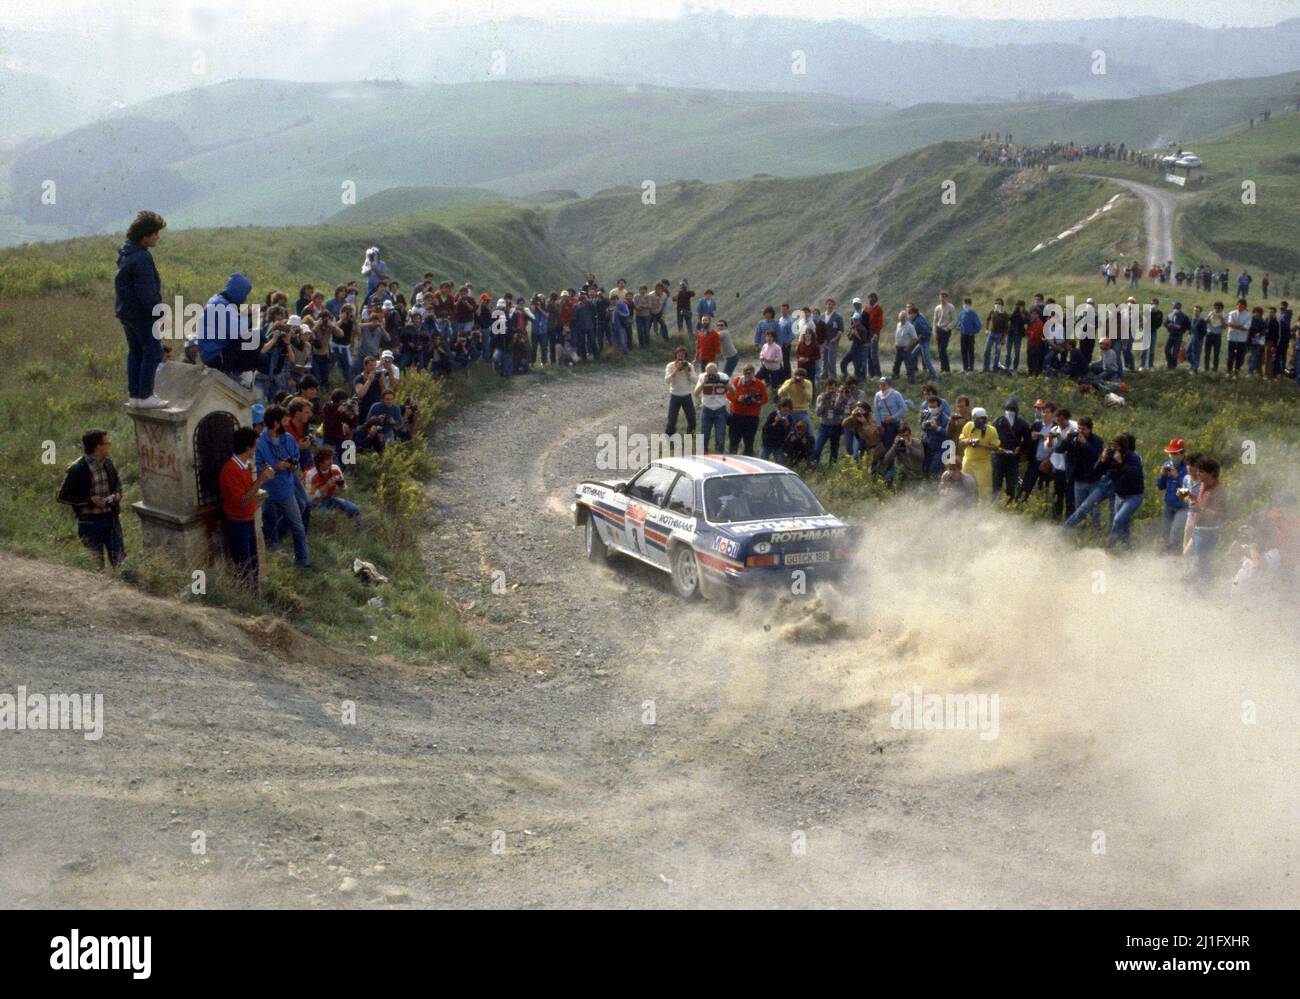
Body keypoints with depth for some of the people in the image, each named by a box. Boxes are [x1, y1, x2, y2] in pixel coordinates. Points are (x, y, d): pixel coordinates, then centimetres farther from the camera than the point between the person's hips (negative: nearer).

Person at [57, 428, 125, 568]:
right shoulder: (77, 469, -17)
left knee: (120, 561, 10)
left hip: (111, 518, 5)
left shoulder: (108, 463, 2)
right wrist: (90, 500, -20)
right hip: (90, 521, -5)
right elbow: (63, 496, -13)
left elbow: (117, 481, 21)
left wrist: (117, 493, -2)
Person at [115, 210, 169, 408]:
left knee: (135, 352, 15)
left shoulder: (126, 253, 10)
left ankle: (134, 395, 18)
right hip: (142, 313, -10)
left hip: (125, 311, 10)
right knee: (152, 351, -2)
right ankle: (145, 396, -2)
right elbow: (147, 293, -24)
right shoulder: (141, 258, -22)